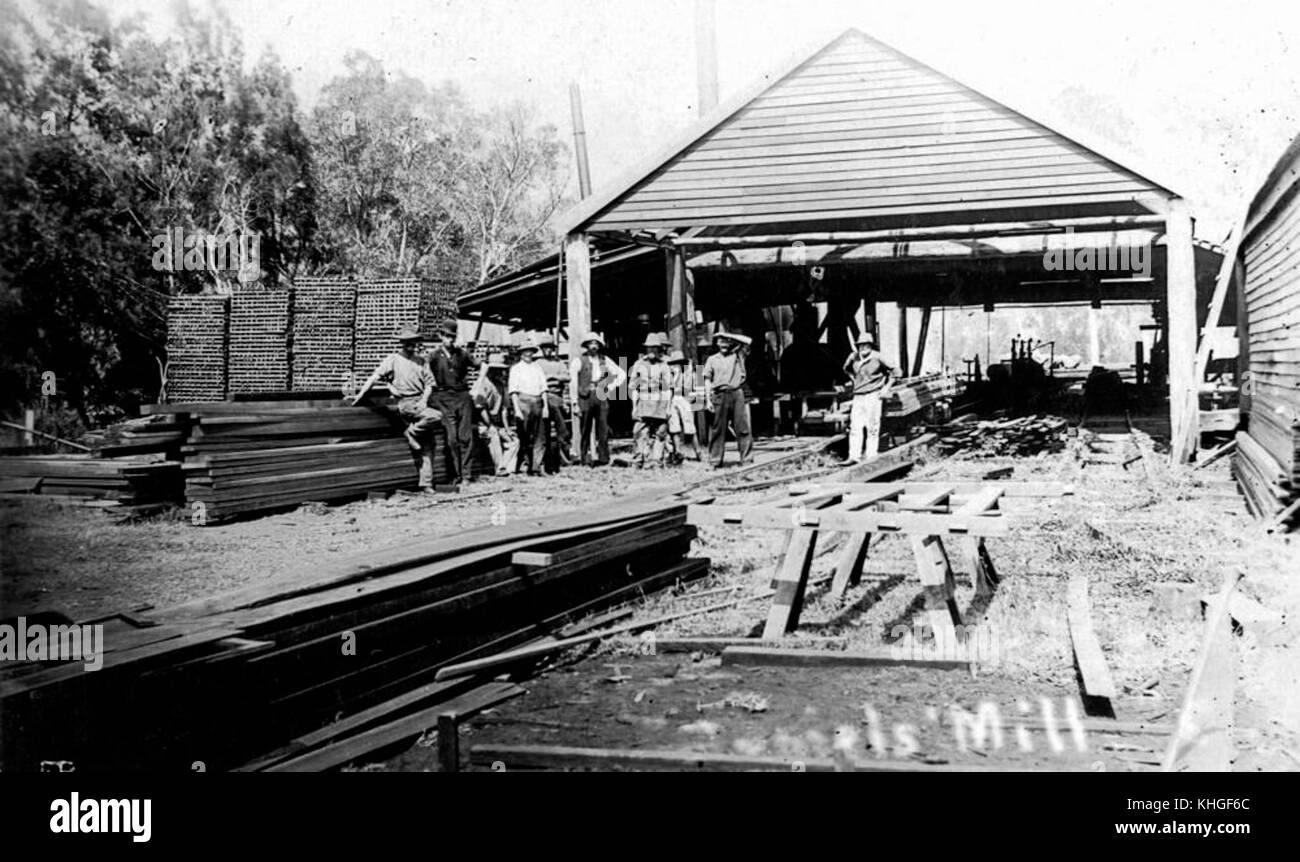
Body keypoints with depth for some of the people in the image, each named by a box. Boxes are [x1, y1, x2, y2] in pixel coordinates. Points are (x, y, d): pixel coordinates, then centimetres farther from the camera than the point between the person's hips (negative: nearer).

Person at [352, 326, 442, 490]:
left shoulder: (421, 361, 15)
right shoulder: (393, 359, 2)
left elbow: (429, 384, 13)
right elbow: (375, 377, -5)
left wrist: (424, 400, -5)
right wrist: (360, 394, -13)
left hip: (419, 403, 5)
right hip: (402, 403, -5)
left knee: (426, 445, -1)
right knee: (436, 416, -28)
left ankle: (426, 483, 1)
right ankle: (412, 433, -7)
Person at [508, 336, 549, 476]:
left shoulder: (537, 368, 19)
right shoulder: (516, 368, 4)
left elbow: (543, 389, 17)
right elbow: (513, 391, -3)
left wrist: (545, 406, 6)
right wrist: (517, 409, -11)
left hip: (537, 402, 4)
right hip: (523, 402, -4)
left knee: (540, 438, -1)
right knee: (524, 438, -3)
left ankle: (536, 467, 2)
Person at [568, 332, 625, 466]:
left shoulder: (604, 360, 14)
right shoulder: (578, 361, 3)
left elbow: (622, 374, 19)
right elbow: (573, 383, 0)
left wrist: (612, 386, 4)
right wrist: (574, 403, -7)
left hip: (601, 396, 3)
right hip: (585, 397, -3)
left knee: (603, 429, -4)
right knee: (585, 431, -2)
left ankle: (603, 458, -1)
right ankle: (584, 458, 4)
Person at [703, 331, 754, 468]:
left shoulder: (738, 355, 13)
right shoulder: (712, 360, 13)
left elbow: (748, 340, 1)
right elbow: (707, 380, 10)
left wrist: (730, 335, 4)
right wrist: (708, 400, 1)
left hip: (737, 393, 0)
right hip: (720, 394, 0)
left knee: (742, 426, -4)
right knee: (718, 428, 1)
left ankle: (746, 458, -2)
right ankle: (716, 460, 6)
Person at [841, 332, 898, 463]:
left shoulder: (877, 358, -9)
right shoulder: (853, 357, 3)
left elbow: (893, 372, 0)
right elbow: (846, 368, 27)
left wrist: (886, 389, -3)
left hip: (873, 396, -4)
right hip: (858, 397, 4)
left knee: (872, 427, -3)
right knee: (855, 427, -3)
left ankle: (871, 456, 1)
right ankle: (854, 456, -3)